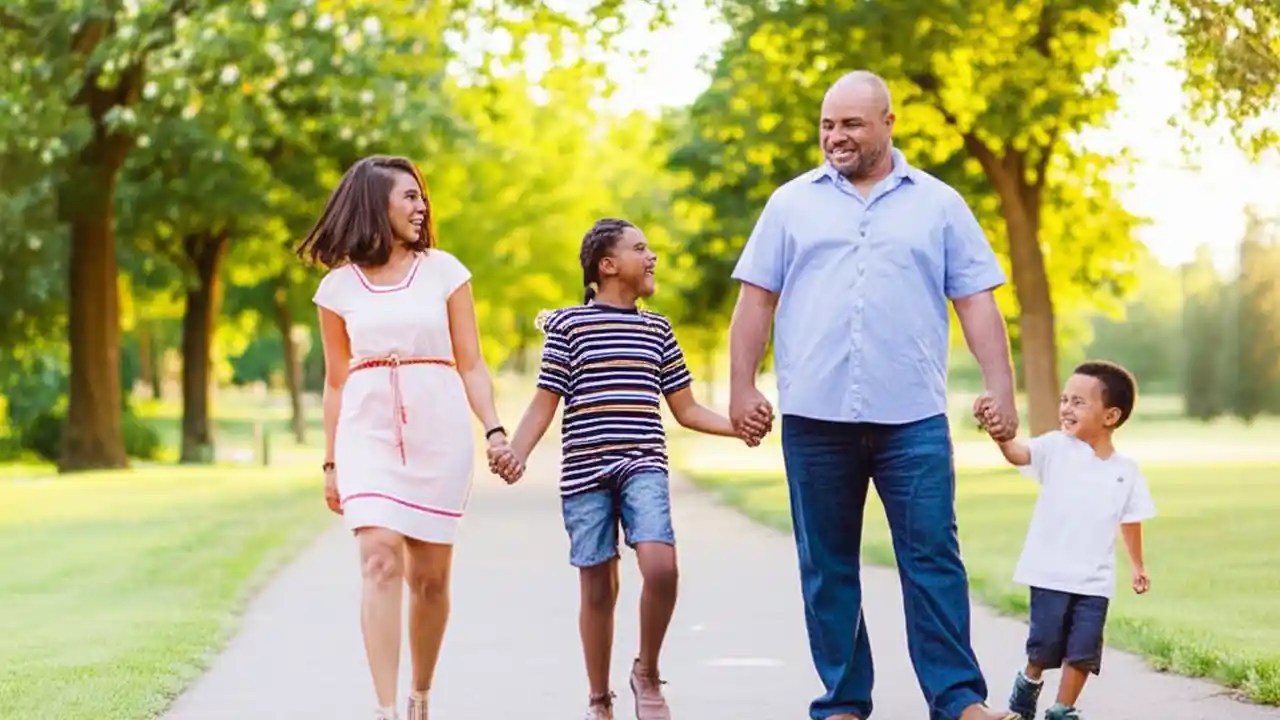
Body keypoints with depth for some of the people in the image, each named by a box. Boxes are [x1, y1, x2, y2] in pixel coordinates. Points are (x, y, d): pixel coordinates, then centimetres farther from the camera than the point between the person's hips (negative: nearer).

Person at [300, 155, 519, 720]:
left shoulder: (443, 270, 8)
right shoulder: (338, 285, 9)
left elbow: (470, 364, 7)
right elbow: (336, 381, 14)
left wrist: (494, 430, -6)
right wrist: (332, 463, 11)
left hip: (438, 428, 1)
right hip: (368, 430, -1)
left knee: (429, 575, 5)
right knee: (380, 561, -17)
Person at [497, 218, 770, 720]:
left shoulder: (657, 329, 16)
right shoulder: (568, 324, 4)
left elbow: (685, 409, 17)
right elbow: (544, 403, 1)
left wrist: (739, 426, 1)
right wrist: (516, 452, -16)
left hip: (644, 468, 2)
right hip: (585, 472, -2)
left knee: (660, 566, -20)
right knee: (598, 588, 3)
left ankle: (647, 672, 3)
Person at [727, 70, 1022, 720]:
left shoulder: (938, 204, 10)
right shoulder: (792, 203, 11)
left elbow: (976, 301, 7)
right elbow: (756, 299, 9)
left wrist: (1001, 388, -1)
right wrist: (742, 386, 1)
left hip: (913, 419, -1)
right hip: (815, 417, 1)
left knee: (933, 558, -5)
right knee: (827, 567, 5)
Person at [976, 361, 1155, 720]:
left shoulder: (1127, 471, 3)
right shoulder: (1057, 448, -5)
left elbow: (1131, 521, 17)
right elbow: (1019, 453, -24)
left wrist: (1137, 565, 23)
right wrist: (998, 432, -45)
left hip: (1095, 580, 2)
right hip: (1050, 573, -2)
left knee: (1083, 650, 1)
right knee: (1046, 645, -1)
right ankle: (1029, 683, 28)